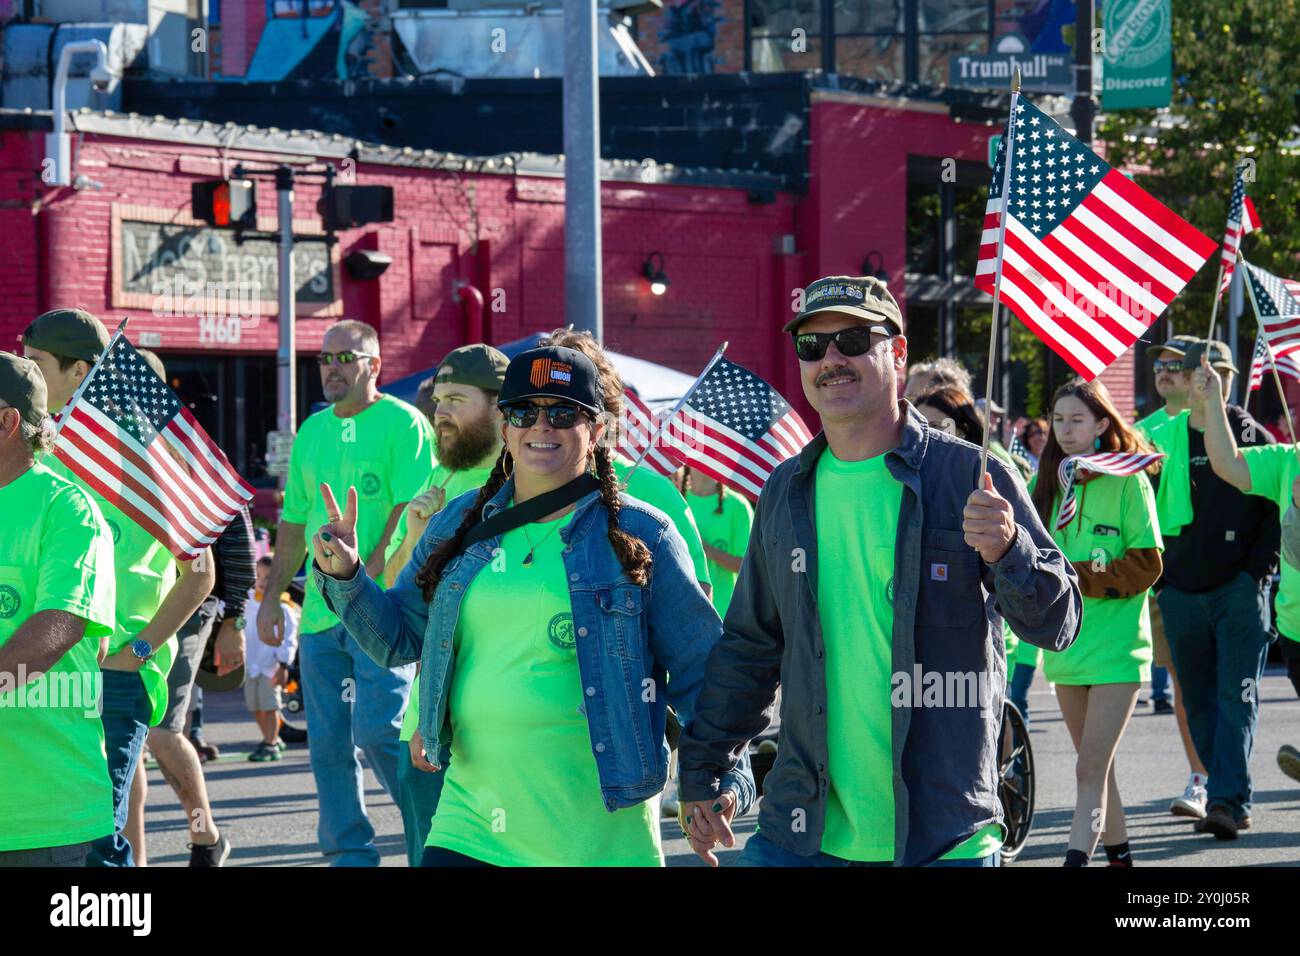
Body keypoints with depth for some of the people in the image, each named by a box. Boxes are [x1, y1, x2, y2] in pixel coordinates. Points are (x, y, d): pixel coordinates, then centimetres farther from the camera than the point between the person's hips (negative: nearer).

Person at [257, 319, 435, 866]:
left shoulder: (403, 424, -5)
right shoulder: (312, 431, 16)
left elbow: (410, 514, -13)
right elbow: (294, 523, 22)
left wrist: (364, 578, -20)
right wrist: (271, 595, 16)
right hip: (320, 613, 7)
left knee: (378, 728, -14)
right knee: (327, 743, 6)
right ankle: (349, 855, 13)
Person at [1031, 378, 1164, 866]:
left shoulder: (1128, 481, -7)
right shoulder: (1046, 483, 8)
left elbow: (1146, 564, -9)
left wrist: (1074, 577, -17)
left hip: (1116, 642, -6)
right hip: (1066, 642, 6)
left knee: (1091, 770, -13)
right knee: (1097, 766, 16)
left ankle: (1077, 857, -18)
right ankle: (1118, 854, 30)